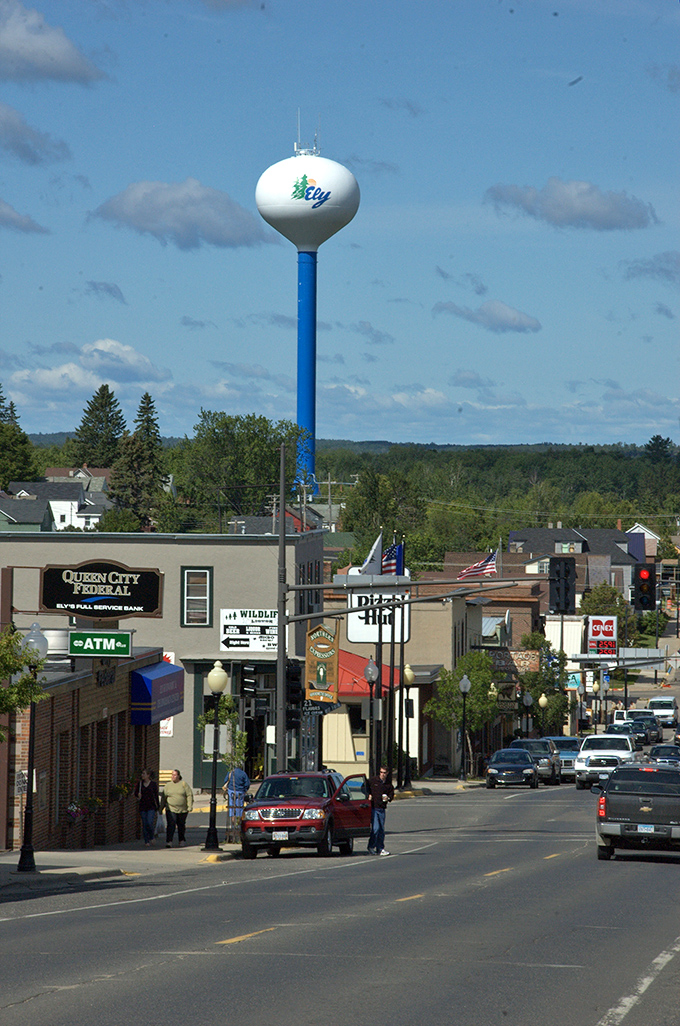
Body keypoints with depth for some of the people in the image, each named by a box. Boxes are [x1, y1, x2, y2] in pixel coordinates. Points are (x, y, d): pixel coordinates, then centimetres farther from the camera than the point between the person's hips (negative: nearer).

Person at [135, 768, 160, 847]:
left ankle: (151, 838, 8)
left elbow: (156, 796, 3)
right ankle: (146, 841, 9)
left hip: (151, 807, -3)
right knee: (144, 824, 1)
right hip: (142, 807, 3)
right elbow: (135, 793, 15)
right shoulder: (139, 783, 6)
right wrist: (138, 795, -10)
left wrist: (157, 808, 3)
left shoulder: (153, 784, 0)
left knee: (150, 823, -15)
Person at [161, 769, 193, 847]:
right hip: (171, 809, 0)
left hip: (183, 810, 0)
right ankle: (169, 841, -16)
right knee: (171, 825, -13)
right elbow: (164, 797, 10)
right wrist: (161, 808, 9)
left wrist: (190, 806, -9)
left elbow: (189, 795, -1)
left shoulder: (184, 784, 1)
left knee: (181, 826, 11)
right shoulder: (168, 785, 7)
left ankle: (182, 841, 27)